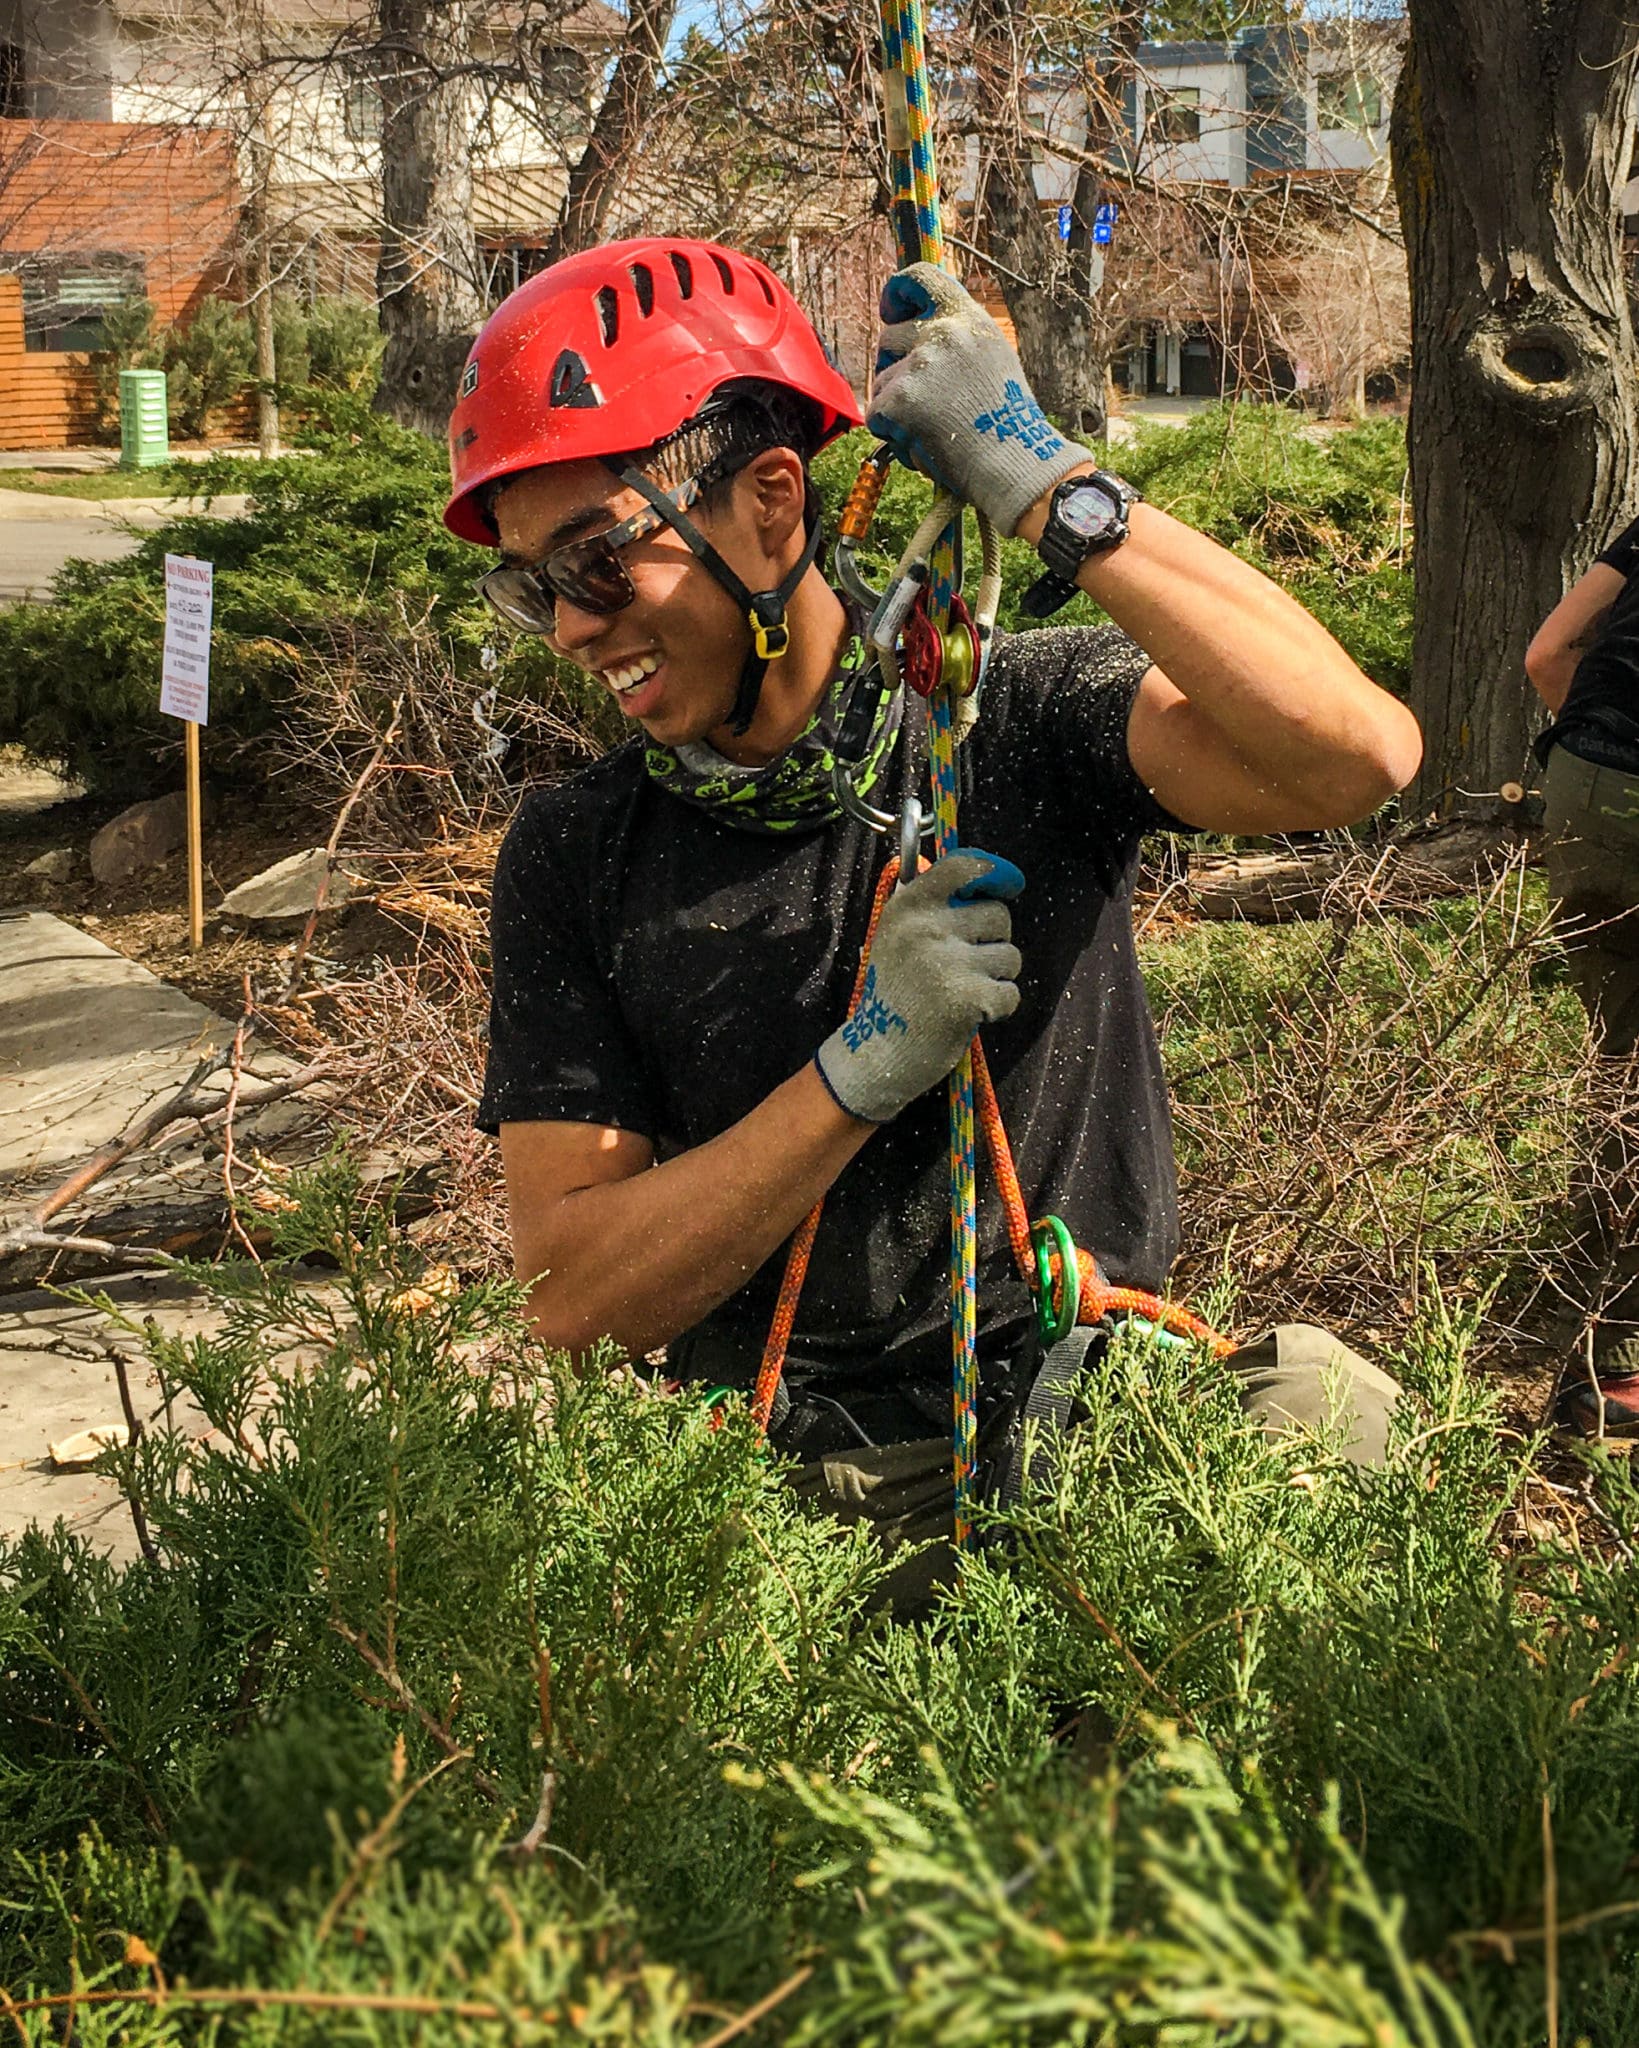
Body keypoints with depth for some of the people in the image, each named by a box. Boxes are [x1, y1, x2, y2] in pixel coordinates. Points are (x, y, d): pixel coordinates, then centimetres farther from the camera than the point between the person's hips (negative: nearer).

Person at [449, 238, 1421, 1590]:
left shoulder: (1025, 721, -3)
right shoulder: (575, 855, 2)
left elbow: (1357, 752, -23)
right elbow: (574, 1294, -4)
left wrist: (1036, 481, -20)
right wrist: (866, 1066, -17)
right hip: (779, 1476, 1)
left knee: (1319, 1404, -25)